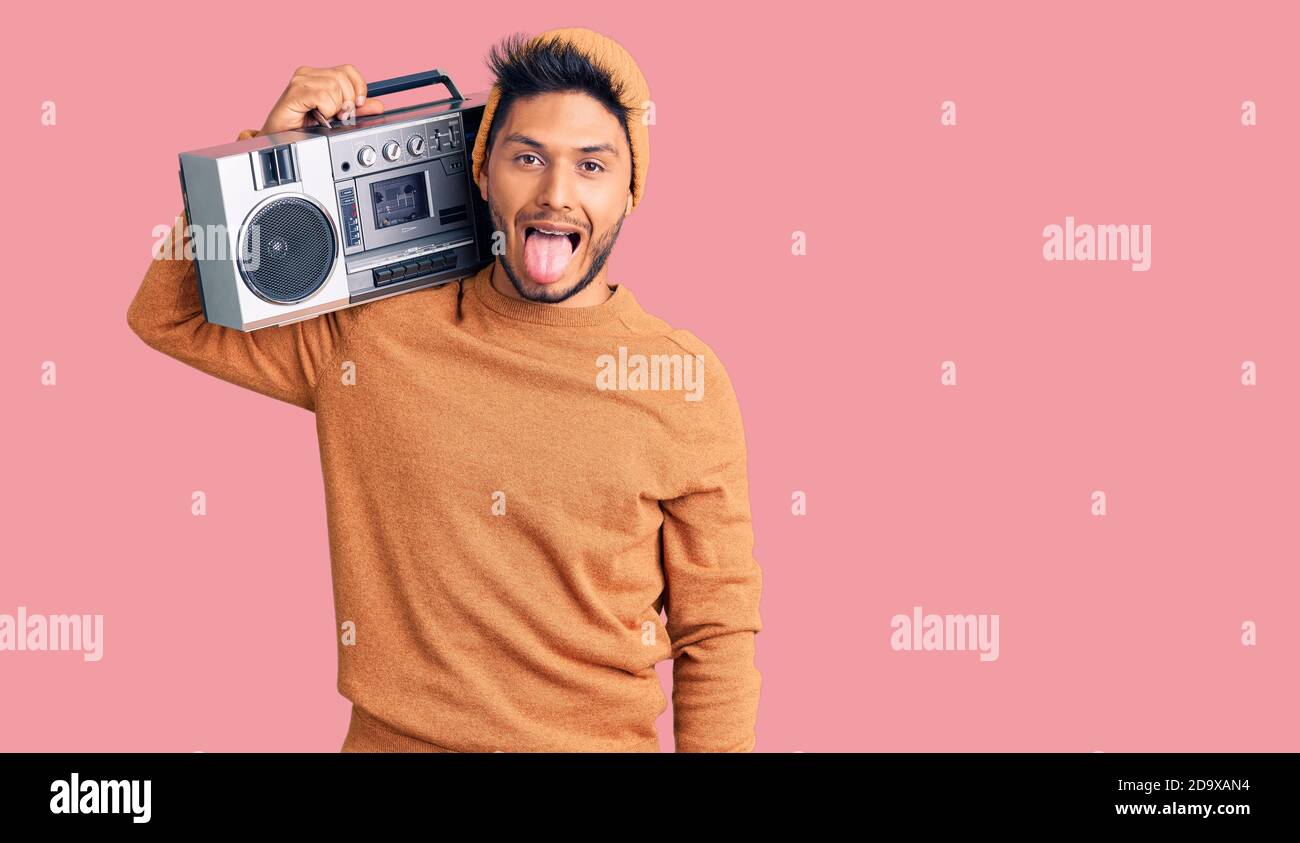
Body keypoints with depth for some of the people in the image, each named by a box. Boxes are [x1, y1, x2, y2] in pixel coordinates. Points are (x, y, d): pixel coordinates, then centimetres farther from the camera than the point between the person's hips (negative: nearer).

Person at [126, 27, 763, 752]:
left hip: (598, 739, -1)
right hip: (391, 734, 2)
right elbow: (168, 315, 6)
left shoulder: (686, 381, -8)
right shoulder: (372, 332, -4)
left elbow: (716, 635, -4)